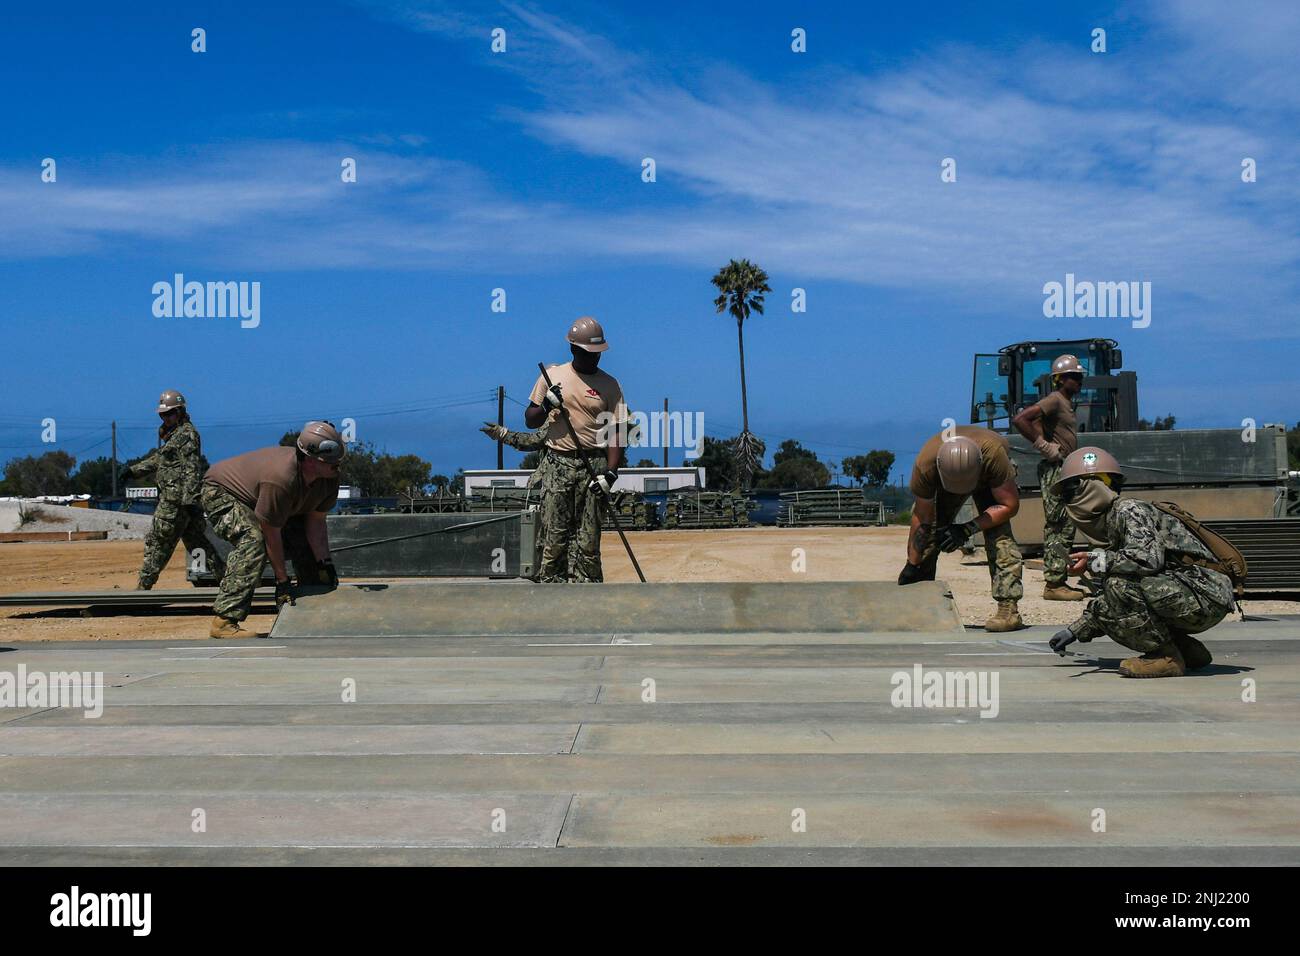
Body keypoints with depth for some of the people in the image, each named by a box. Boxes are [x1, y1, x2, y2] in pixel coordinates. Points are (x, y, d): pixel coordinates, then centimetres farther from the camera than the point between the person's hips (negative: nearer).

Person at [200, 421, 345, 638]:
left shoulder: (329, 477, -19)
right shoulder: (280, 478, -41)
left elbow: (315, 522, -10)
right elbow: (272, 534, -33)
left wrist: (325, 563, -16)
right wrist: (282, 581, -27)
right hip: (220, 492, -8)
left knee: (304, 541, -2)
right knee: (253, 540, -32)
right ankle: (224, 621, -32)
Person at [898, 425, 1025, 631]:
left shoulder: (994, 454, -44)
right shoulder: (925, 465, -39)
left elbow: (1010, 505, -30)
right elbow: (922, 520, -25)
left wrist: (969, 529, -36)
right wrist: (912, 565, -19)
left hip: (990, 480, -2)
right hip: (942, 481, 2)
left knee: (999, 535, -23)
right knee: (928, 533, -7)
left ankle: (1009, 608, -24)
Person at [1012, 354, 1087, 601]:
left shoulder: (1067, 403, 18)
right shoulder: (1054, 400, -12)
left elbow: (1036, 422, 30)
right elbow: (1020, 420, -24)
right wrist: (1043, 445, -19)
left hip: (1065, 471, 10)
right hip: (1054, 470, -10)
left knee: (1065, 527, 12)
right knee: (1058, 528, -10)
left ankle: (1059, 582, 17)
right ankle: (1053, 585, -9)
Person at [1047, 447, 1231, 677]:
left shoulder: (1128, 510, -11)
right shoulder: (1111, 522, 18)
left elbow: (1149, 558, -30)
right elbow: (1111, 599, 23)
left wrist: (1095, 562, -20)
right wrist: (1075, 630, 21)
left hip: (1205, 593, -10)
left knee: (1120, 585, -25)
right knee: (1106, 610, 5)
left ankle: (1167, 658, -11)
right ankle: (1188, 650, 12)